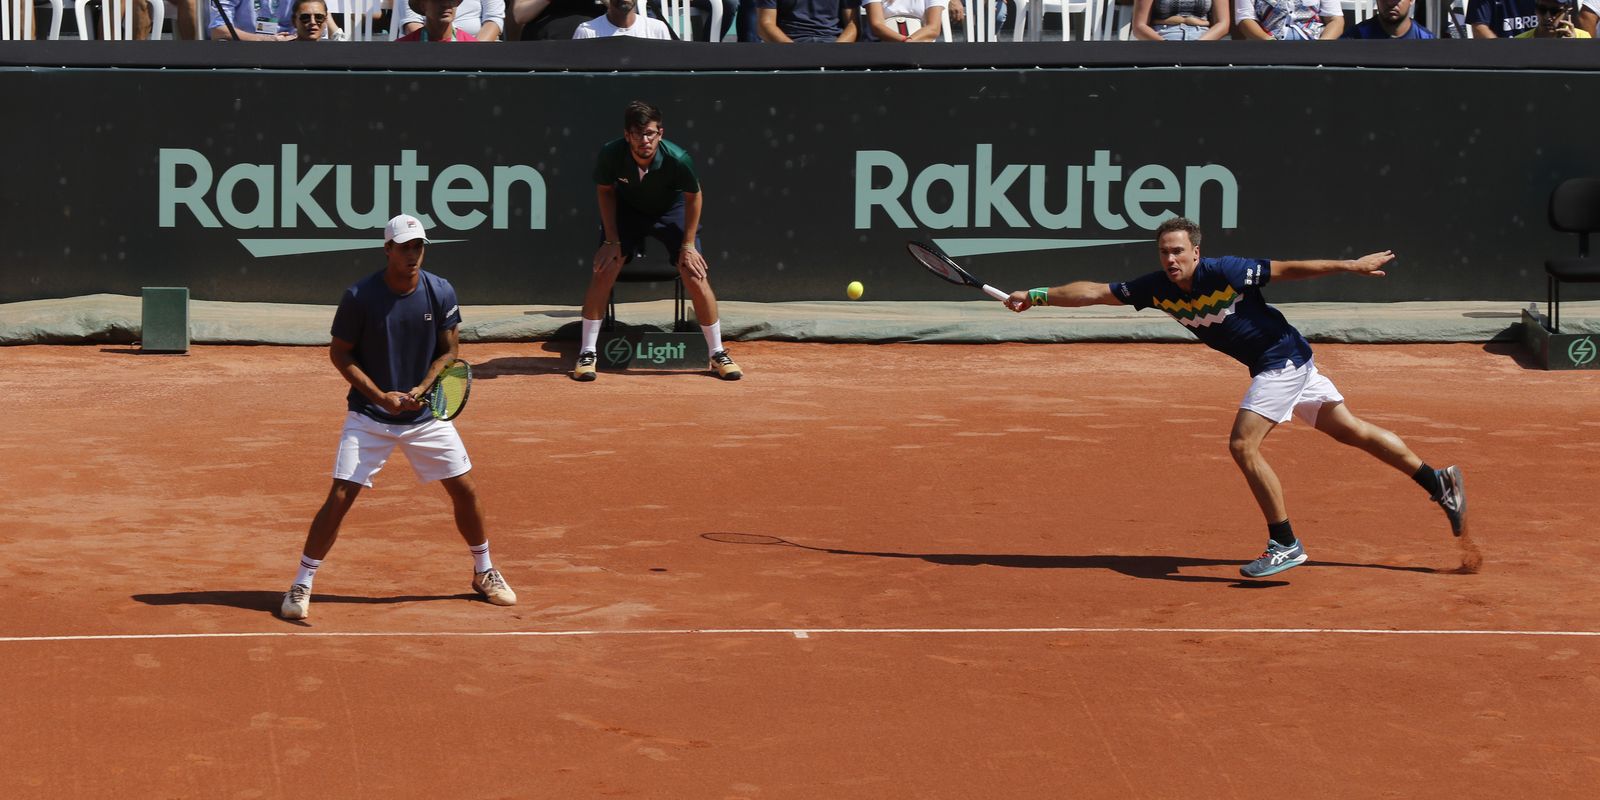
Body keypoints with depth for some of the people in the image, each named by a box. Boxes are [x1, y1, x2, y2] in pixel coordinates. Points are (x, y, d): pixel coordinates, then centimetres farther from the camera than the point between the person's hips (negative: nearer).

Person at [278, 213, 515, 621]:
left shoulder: (441, 293, -6)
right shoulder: (359, 297, -15)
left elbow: (449, 350, 2)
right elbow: (340, 353, -6)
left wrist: (421, 390, -15)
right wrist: (380, 396, -16)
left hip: (426, 414, 3)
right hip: (369, 416, -3)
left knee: (464, 490, 6)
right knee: (340, 497, -11)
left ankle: (484, 573, 29)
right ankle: (301, 586, -1)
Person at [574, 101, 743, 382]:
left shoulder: (678, 159, -34)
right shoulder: (610, 155, -30)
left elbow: (693, 196, -13)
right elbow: (605, 191, -8)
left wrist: (688, 245, -12)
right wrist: (612, 240, -11)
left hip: (671, 211, -1)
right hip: (626, 210, 1)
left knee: (695, 276, -12)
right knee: (604, 270, -16)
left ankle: (718, 354, 4)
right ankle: (587, 354, -5)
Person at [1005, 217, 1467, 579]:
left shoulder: (1226, 272, -24)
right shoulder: (1156, 289, -7)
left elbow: (1288, 270, -16)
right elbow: (1095, 292, -3)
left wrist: (1350, 266, -15)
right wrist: (1038, 296, -8)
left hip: (1284, 357, -7)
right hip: (1270, 365, 7)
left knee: (1244, 445, -17)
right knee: (1351, 431, 14)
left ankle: (1285, 544, -8)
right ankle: (1439, 484, 24)